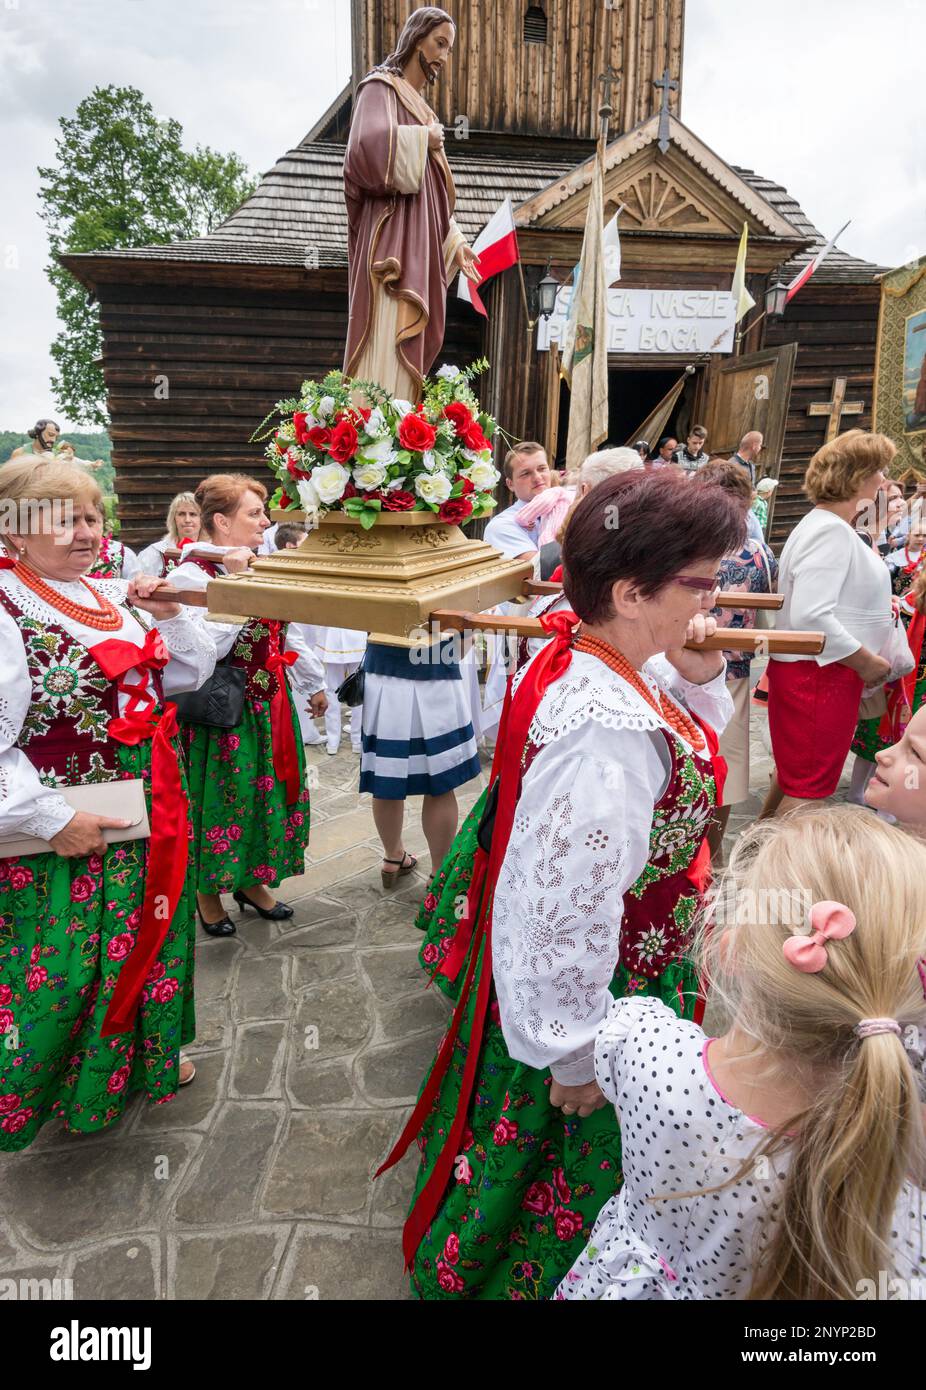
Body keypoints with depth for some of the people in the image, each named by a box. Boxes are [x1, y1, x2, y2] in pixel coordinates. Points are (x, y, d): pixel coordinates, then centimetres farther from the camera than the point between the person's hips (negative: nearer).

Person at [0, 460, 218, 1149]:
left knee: (148, 938, 22)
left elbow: (190, 674, 11)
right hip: (68, 833, -7)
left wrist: (170, 616, -5)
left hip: (150, 818, 7)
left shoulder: (114, 596, 5)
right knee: (62, 966, 7)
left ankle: (144, 1054, 47)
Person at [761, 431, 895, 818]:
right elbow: (811, 617, -29)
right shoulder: (831, 531, -19)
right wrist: (867, 662, -19)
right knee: (811, 787, -1)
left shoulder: (820, 524, 14)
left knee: (793, 772, 22)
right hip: (821, 675, -11)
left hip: (809, 669, 11)